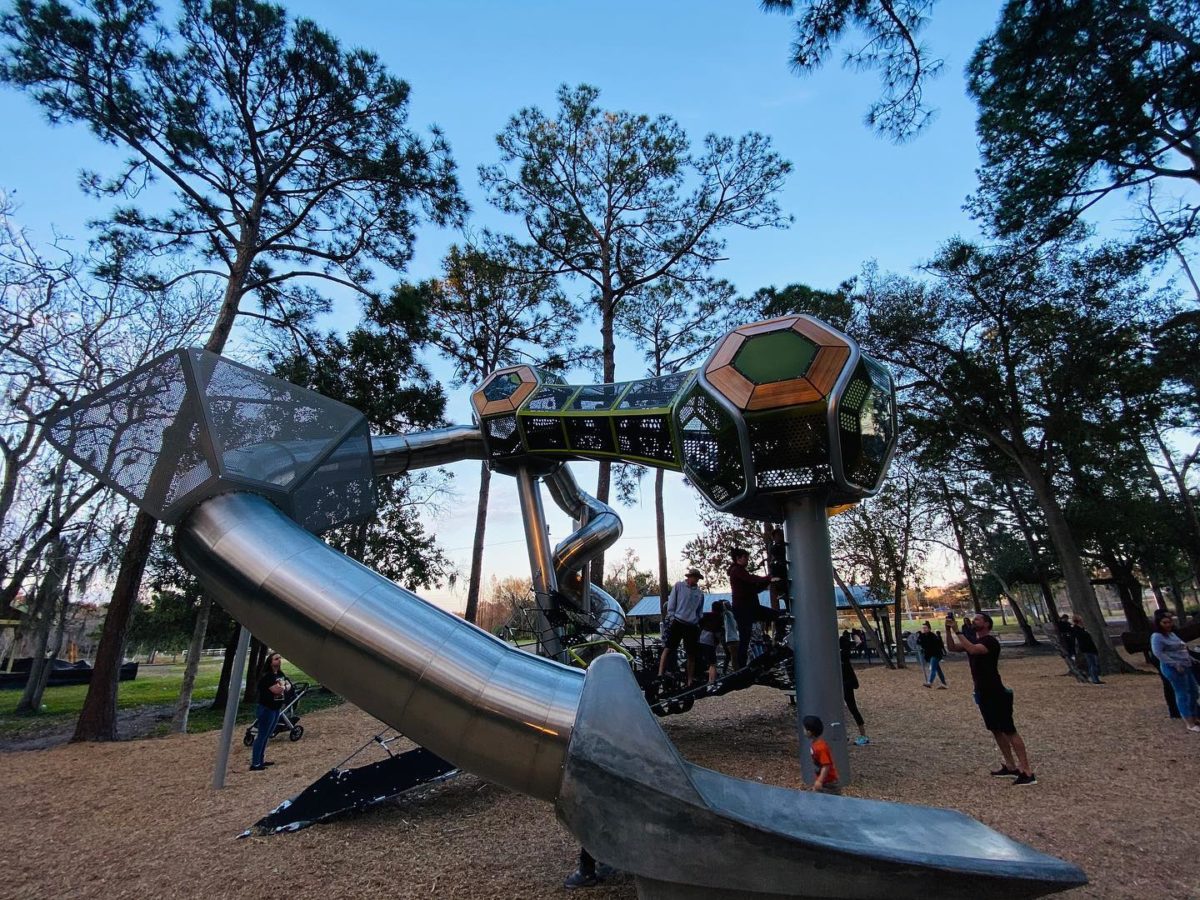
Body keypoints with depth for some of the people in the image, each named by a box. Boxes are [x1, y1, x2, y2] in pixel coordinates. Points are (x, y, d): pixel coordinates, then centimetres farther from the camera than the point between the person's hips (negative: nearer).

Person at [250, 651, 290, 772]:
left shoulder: (280, 673, 8)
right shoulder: (267, 676, -19)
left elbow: (289, 686, 10)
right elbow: (276, 690, -28)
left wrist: (283, 687, -10)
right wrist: (283, 685, -8)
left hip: (276, 709, 9)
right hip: (266, 709, -9)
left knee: (267, 736, 17)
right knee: (262, 736, -2)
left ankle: (261, 760, 27)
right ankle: (254, 764, 4)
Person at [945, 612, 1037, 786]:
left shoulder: (990, 641, -16)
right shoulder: (973, 640, 10)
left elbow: (973, 649, -34)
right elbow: (952, 648, 3)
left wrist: (957, 631, -32)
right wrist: (948, 630, -10)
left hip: (996, 693, -9)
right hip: (982, 693, 9)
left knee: (1009, 730, -6)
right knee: (996, 730, 15)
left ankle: (1027, 772, -1)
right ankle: (1011, 767, 25)